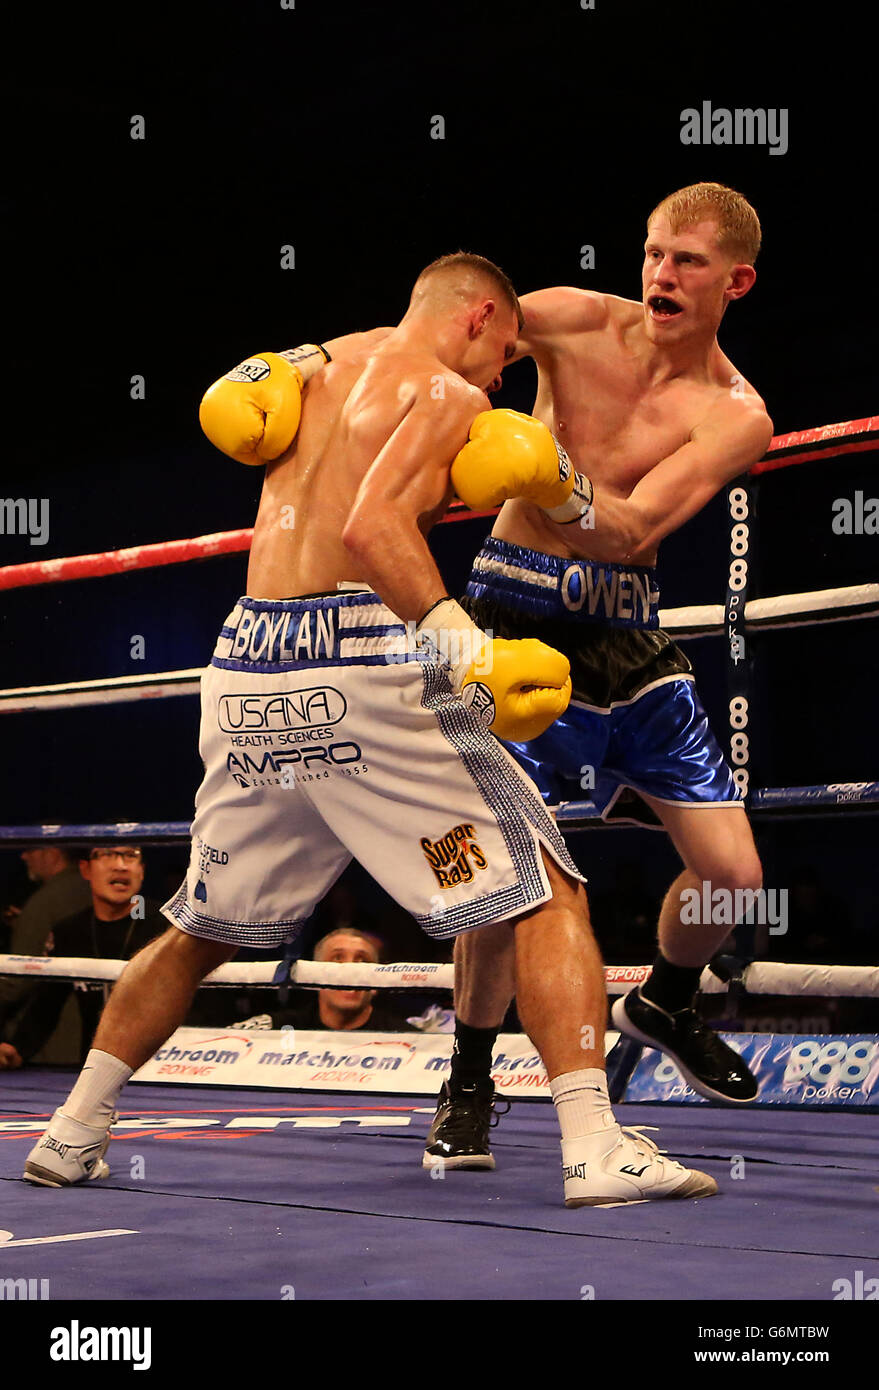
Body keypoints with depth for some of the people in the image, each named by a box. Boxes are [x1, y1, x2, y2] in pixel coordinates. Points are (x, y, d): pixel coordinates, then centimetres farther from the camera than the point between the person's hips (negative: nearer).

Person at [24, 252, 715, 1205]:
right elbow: (372, 523, -18)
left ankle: (71, 1136, 27)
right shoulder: (450, 394, 0)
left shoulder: (328, 366, 21)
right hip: (358, 667, -7)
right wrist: (465, 645, -28)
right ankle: (594, 1149, -11)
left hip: (247, 667, 7)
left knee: (205, 929, 23)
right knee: (546, 893, -1)